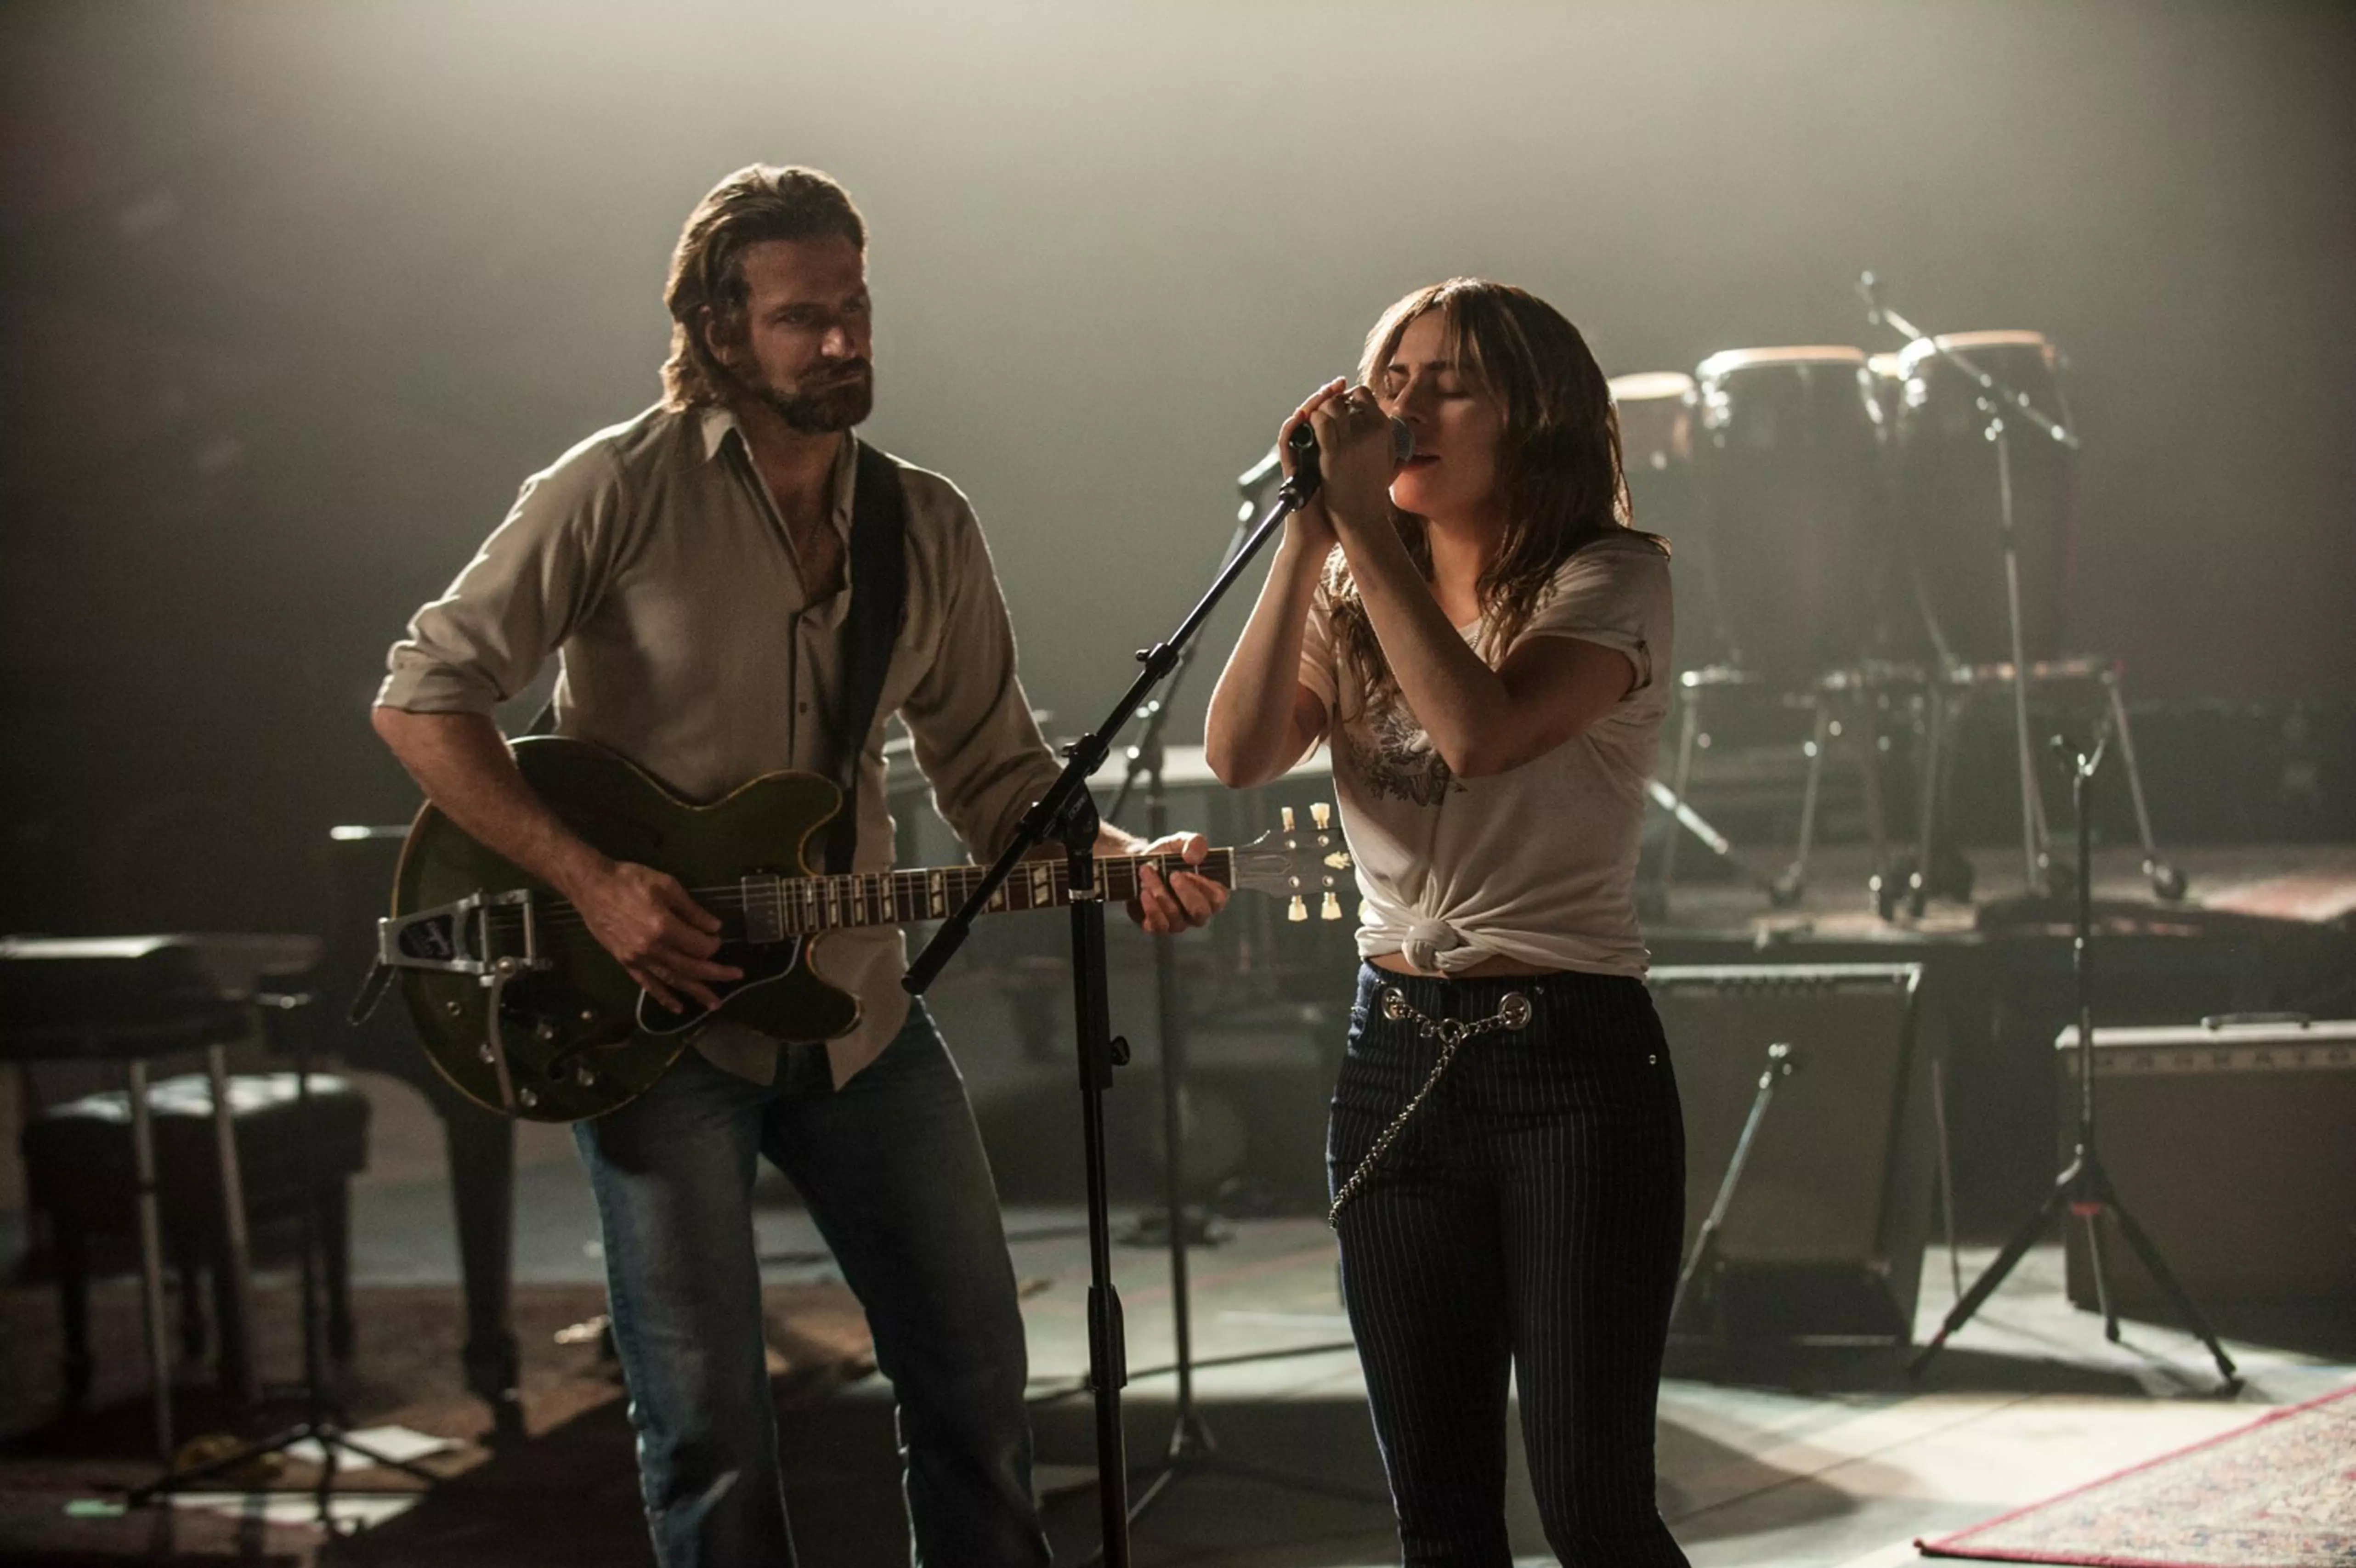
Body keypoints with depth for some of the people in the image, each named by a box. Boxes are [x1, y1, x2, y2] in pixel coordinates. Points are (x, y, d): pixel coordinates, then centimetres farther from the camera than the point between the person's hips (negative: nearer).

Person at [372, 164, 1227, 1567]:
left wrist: (1126, 862, -13)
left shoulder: (929, 528, 5)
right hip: (656, 1012, -4)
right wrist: (596, 884, -20)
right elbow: (423, 699, -11)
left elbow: (1000, 780, 8)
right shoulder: (624, 489, -10)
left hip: (856, 1014, 5)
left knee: (976, 1379, 10)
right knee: (711, 1428, 2)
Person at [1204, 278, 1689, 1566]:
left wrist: (1363, 523, -22)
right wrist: (1308, 538, -13)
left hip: (1572, 1064, -5)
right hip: (1396, 1059, 5)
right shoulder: (1352, 598, 11)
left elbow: (1481, 731, -26)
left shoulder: (1608, 578, -6)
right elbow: (1240, 753, -7)